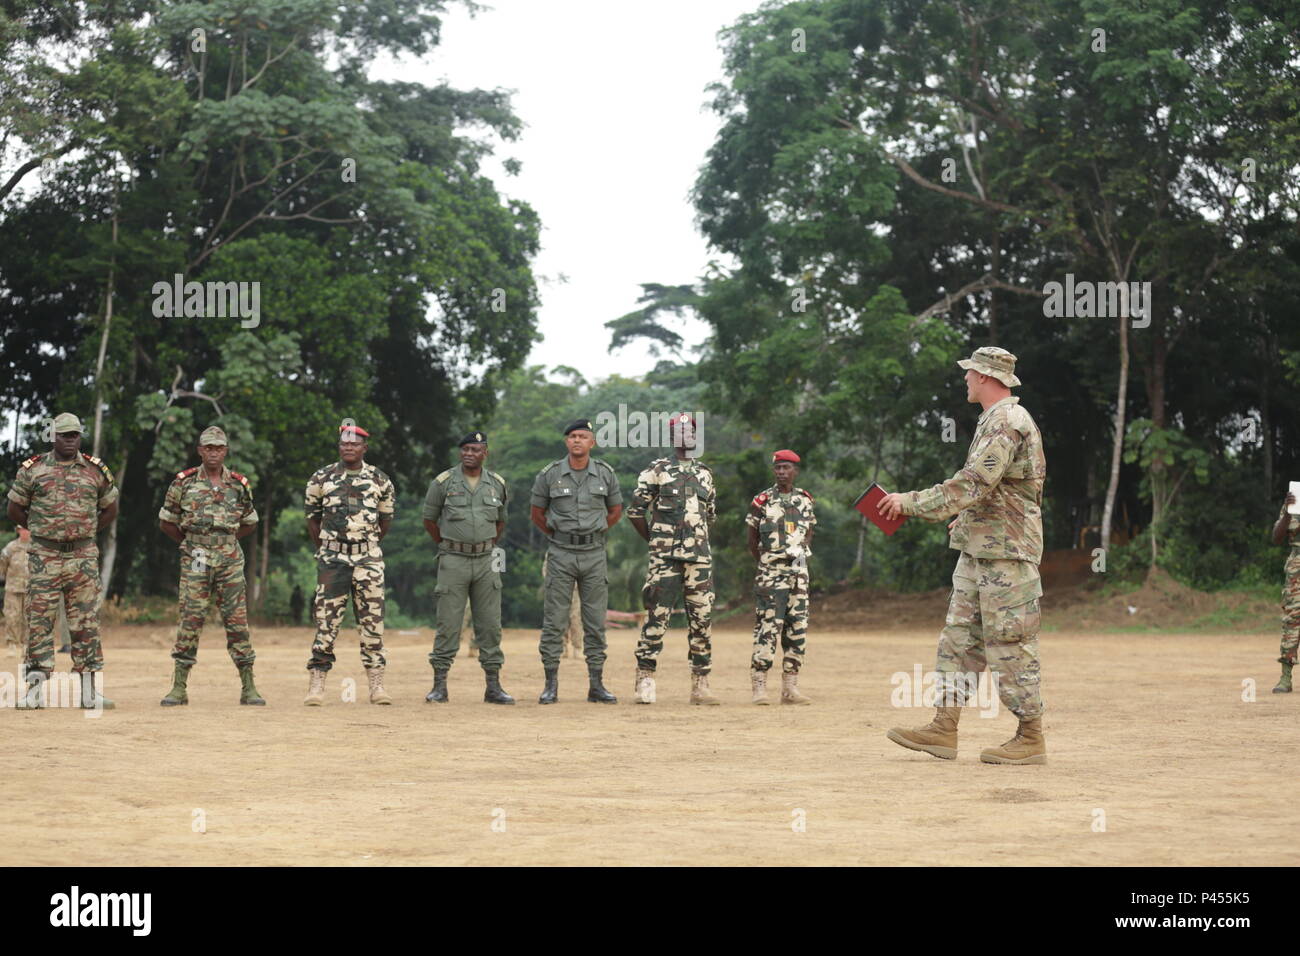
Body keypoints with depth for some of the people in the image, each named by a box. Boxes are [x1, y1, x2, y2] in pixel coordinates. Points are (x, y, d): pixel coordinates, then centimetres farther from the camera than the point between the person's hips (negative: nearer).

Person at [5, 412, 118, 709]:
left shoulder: (96, 470, 6)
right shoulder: (33, 469, 3)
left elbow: (110, 509, 17)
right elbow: (14, 509, 11)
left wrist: (85, 534, 10)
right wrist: (41, 531, 8)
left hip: (84, 558, 1)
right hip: (44, 557, -1)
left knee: (86, 621, 1)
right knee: (39, 620, -2)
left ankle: (88, 689, 5)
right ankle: (35, 688, 1)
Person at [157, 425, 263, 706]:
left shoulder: (239, 484, 6)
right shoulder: (183, 482, 1)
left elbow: (250, 523, 19)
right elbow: (166, 522, 10)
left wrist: (225, 541, 12)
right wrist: (189, 543, 11)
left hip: (230, 561, 1)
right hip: (195, 563, -1)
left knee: (237, 621, 1)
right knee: (190, 622, -4)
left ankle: (248, 688, 5)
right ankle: (179, 688, 1)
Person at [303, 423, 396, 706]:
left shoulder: (380, 480, 6)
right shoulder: (321, 478, 3)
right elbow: (313, 518, 11)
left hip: (369, 558, 1)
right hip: (332, 557, -1)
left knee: (372, 619, 1)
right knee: (326, 619, -4)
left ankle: (376, 685, 4)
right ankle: (316, 684, -2)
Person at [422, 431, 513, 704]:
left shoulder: (497, 484, 7)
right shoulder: (443, 482, -2)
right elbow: (430, 520, 8)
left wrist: (489, 546, 11)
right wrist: (448, 547, 7)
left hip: (486, 561, 3)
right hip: (453, 561, -3)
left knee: (490, 625, 3)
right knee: (448, 624, -3)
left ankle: (493, 686, 8)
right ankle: (439, 686, 1)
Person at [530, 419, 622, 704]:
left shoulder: (605, 474, 3)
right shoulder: (550, 474, -2)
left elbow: (615, 511, 16)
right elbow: (536, 512, 10)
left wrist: (595, 534, 9)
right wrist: (558, 536, 7)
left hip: (594, 554, 2)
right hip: (561, 554, -1)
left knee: (595, 622, 4)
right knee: (554, 621, -2)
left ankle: (596, 685, 9)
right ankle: (551, 685, 3)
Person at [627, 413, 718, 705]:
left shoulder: (705, 473, 16)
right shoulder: (657, 470, 1)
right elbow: (636, 511, 0)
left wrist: (698, 542, 15)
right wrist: (655, 542, 4)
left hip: (699, 558, 5)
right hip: (665, 559, -5)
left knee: (701, 619, 3)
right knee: (657, 617, -7)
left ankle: (700, 685, 7)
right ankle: (645, 681, -2)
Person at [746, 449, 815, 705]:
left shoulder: (805, 500, 10)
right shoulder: (762, 501, -1)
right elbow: (753, 543, 5)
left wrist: (800, 561, 9)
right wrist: (768, 566, 3)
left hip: (798, 573, 5)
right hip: (770, 575, -5)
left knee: (797, 629, 4)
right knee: (767, 628, -10)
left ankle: (790, 688, 8)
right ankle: (759, 687, -11)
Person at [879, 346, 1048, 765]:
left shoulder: (1008, 424, -17)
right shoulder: (995, 421, 17)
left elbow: (971, 486, -25)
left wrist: (909, 502, -21)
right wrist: (965, 520, 21)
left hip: (1006, 554, -10)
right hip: (978, 551, 10)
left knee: (1009, 644, -6)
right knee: (959, 637, 8)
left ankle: (1031, 738, 0)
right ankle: (944, 728, 9)